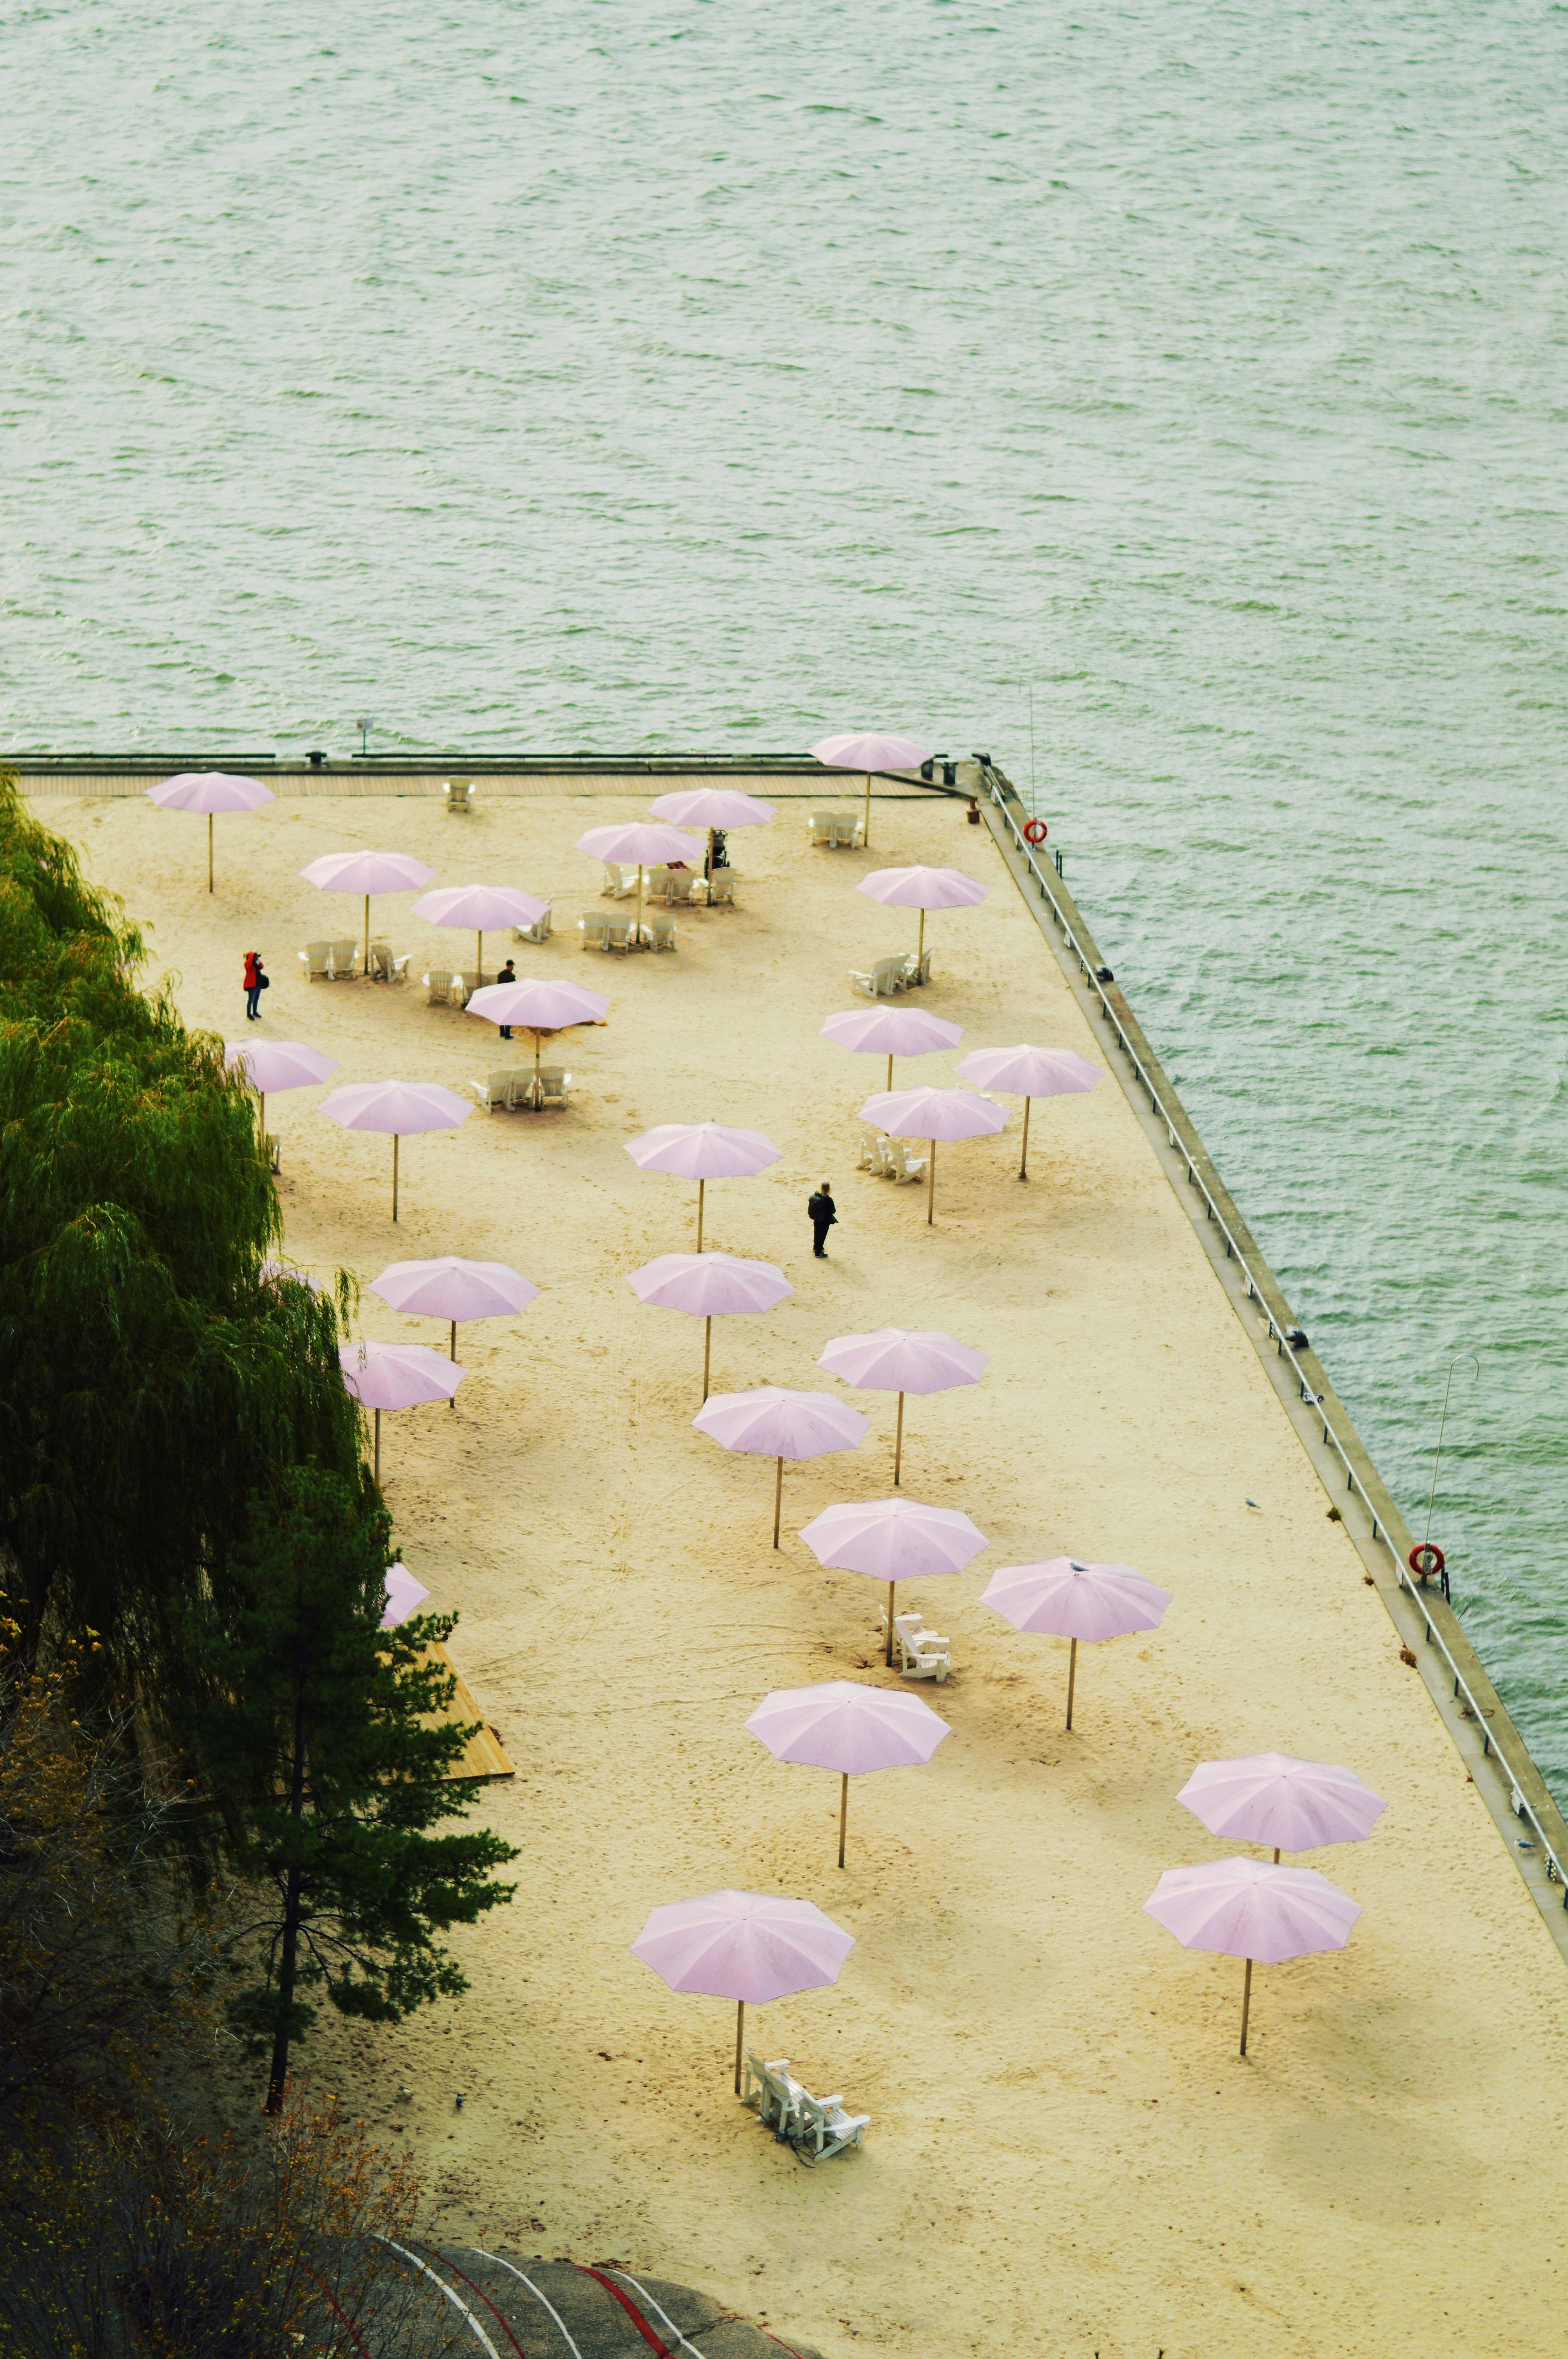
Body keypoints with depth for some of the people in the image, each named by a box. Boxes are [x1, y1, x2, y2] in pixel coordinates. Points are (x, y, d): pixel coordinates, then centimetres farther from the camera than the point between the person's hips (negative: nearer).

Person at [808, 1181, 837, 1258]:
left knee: (817, 1233, 26)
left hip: (816, 1220, 6)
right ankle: (818, 1253, 20)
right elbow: (833, 1211, -18)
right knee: (822, 1235, 11)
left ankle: (816, 1247, 46)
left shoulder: (815, 1196, -13)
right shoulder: (828, 1200, -29)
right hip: (825, 1221, -6)